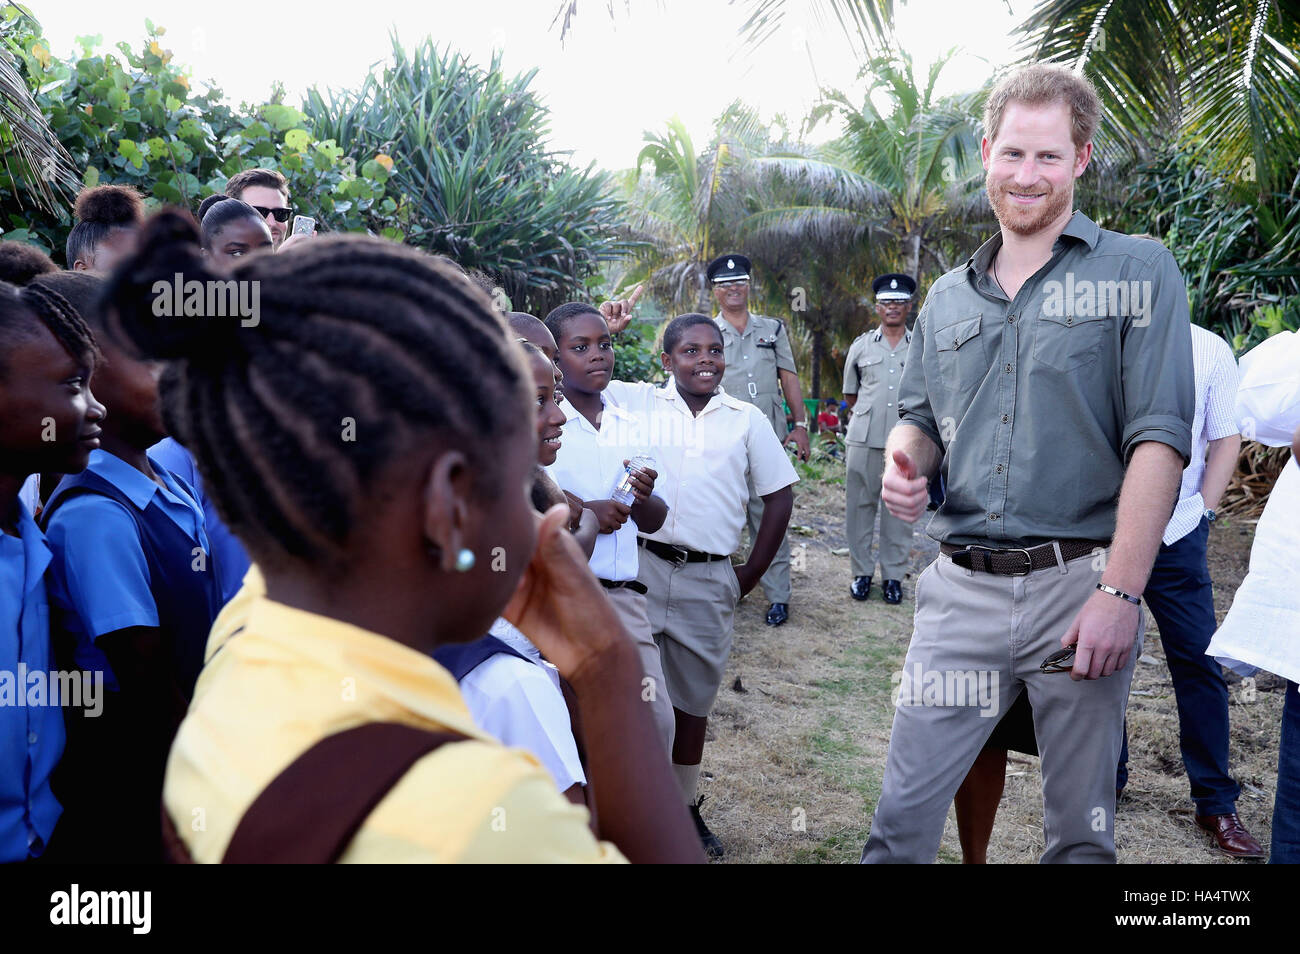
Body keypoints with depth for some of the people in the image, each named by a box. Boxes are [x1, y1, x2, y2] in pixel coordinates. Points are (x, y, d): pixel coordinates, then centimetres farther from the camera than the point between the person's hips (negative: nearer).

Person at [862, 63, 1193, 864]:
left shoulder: (1138, 272, -1)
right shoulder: (950, 297, 14)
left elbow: (1158, 439, -9)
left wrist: (1120, 592, -17)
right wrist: (905, 461, -4)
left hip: (1080, 581, -3)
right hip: (963, 588, 3)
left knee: (1081, 829, 12)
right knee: (903, 814, 5)